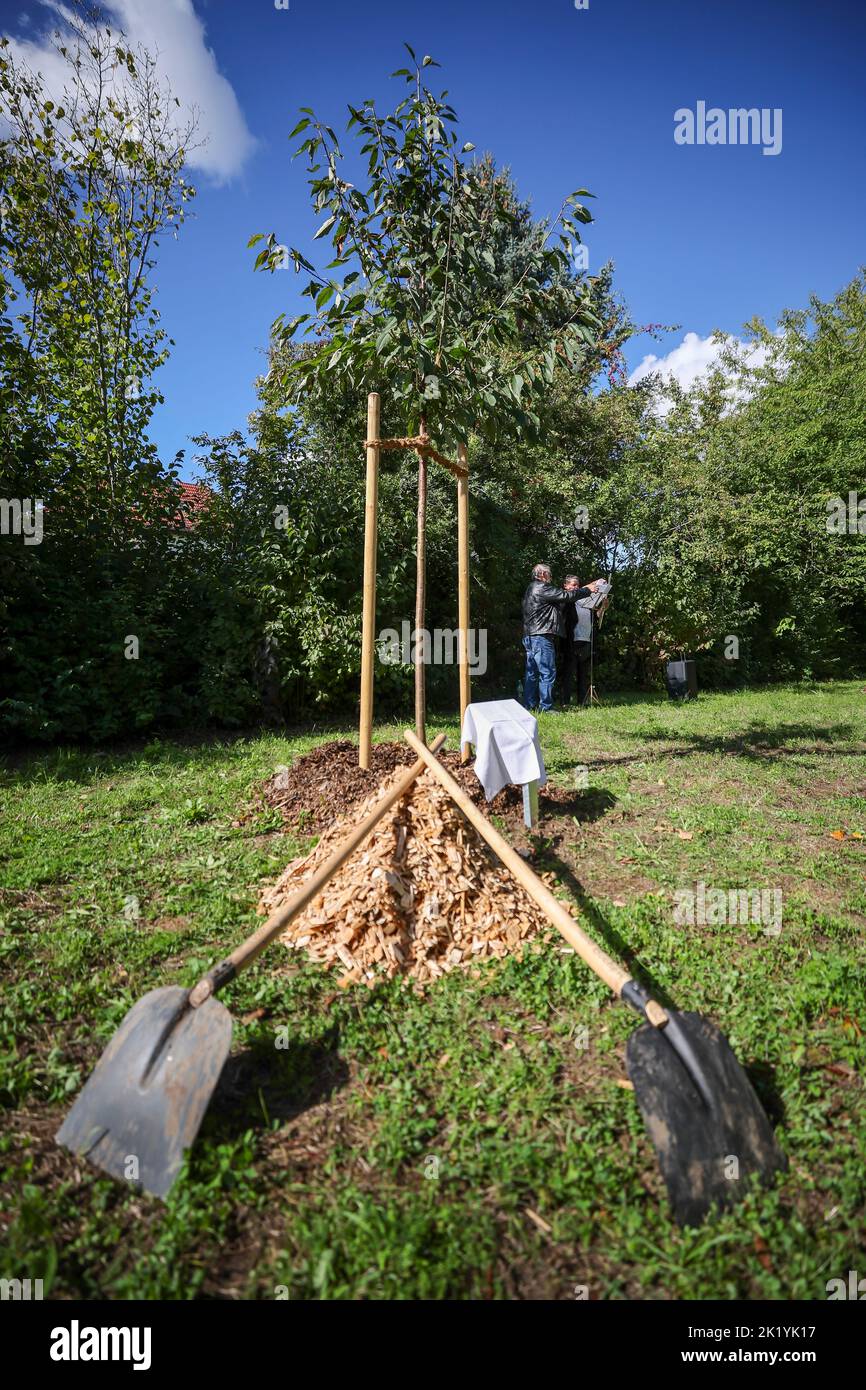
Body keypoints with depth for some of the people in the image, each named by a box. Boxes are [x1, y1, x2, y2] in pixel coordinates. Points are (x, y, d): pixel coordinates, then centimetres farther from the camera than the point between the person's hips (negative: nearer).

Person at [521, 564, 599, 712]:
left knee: (532, 672, 11)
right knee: (547, 672, -7)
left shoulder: (532, 589, 22)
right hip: (542, 637, -10)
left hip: (529, 637, 10)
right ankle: (545, 707, -7)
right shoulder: (542, 588, -10)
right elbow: (566, 595, -11)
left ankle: (530, 705, 14)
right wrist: (587, 590, 1)